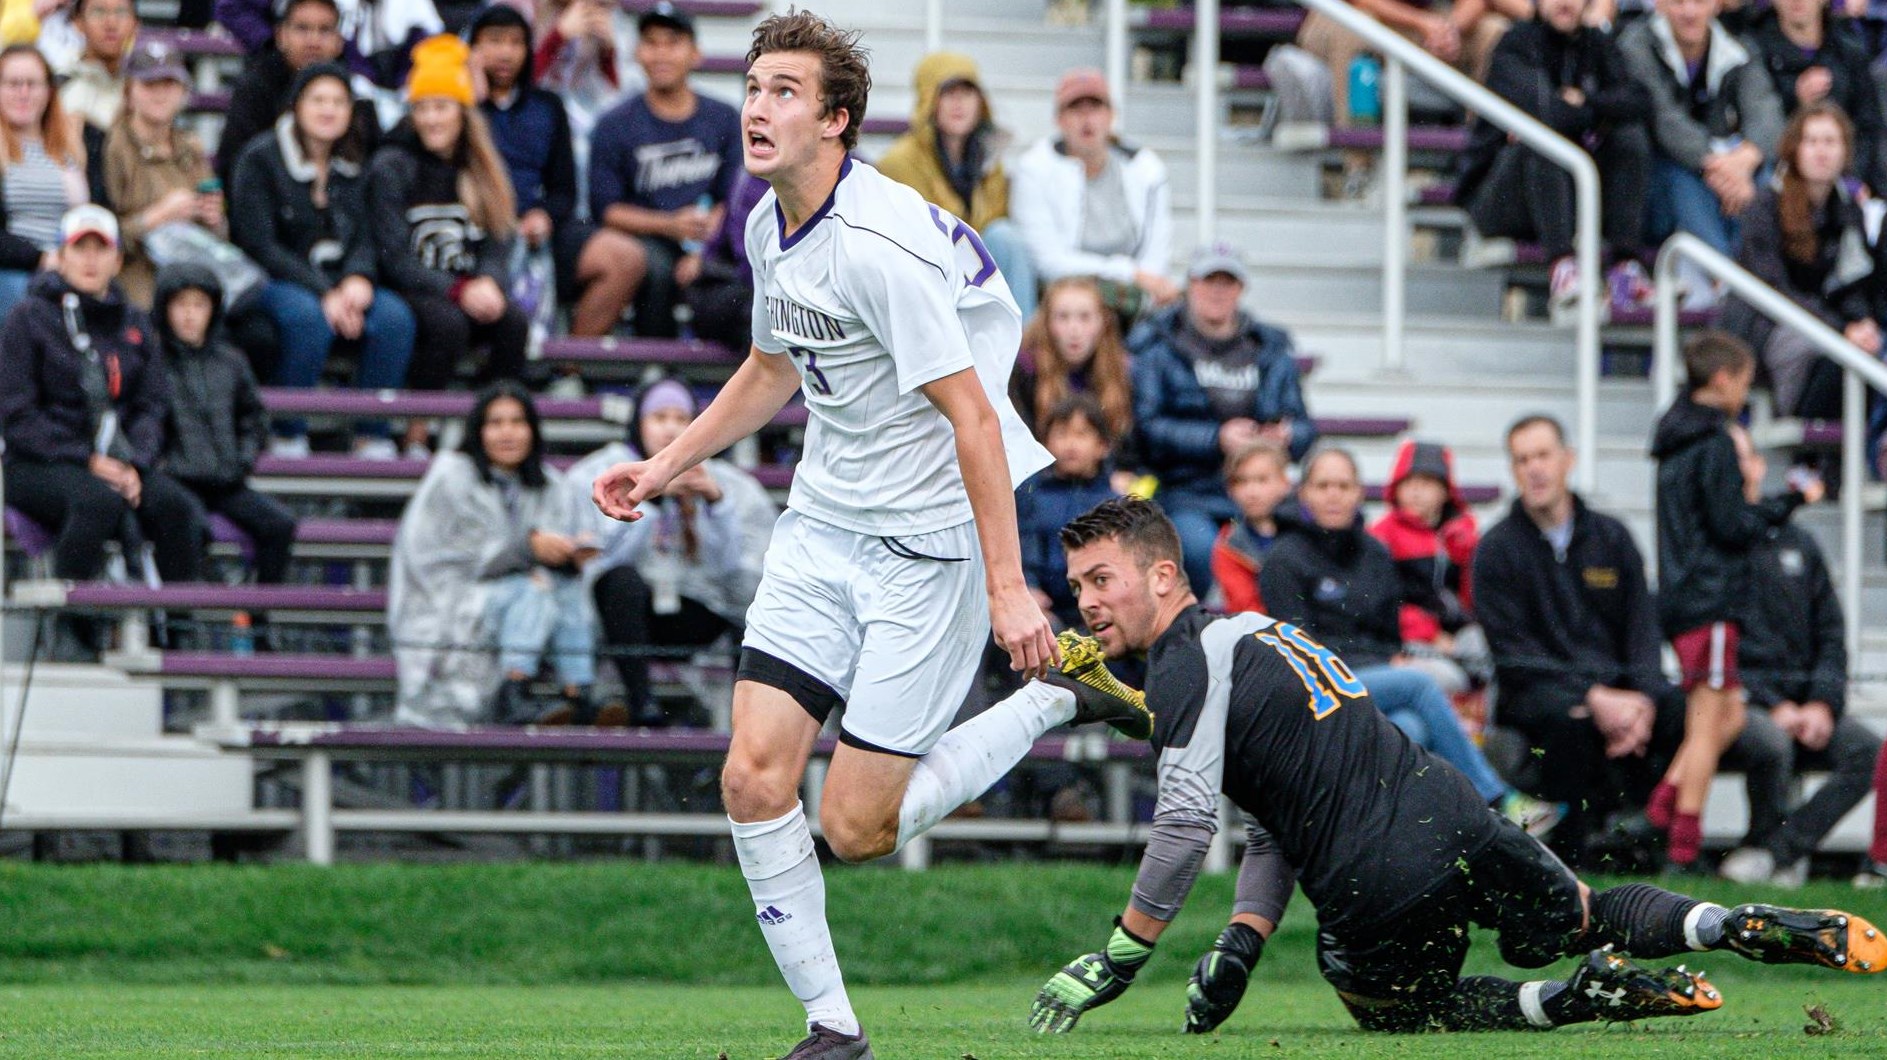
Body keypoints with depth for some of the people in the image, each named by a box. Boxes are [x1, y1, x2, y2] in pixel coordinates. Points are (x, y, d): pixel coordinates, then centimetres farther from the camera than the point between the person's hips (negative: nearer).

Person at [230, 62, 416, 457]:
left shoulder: (354, 165, 12)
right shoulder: (261, 159, -4)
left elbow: (365, 237, 8)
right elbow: (259, 244, -11)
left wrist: (358, 279, -16)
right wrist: (324, 292, -20)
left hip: (340, 285, 5)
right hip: (272, 282, -5)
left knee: (394, 316, -26)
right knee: (309, 317, -38)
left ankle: (373, 437, -20)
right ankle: (288, 438, -26)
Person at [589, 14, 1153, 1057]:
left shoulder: (881, 244, -24)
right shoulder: (770, 227, 5)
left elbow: (972, 417, -23)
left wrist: (1008, 587, -25)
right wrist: (662, 466, 21)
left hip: (928, 540, -8)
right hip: (823, 521, 8)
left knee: (856, 827, -6)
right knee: (754, 777, -5)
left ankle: (1057, 692, 13)